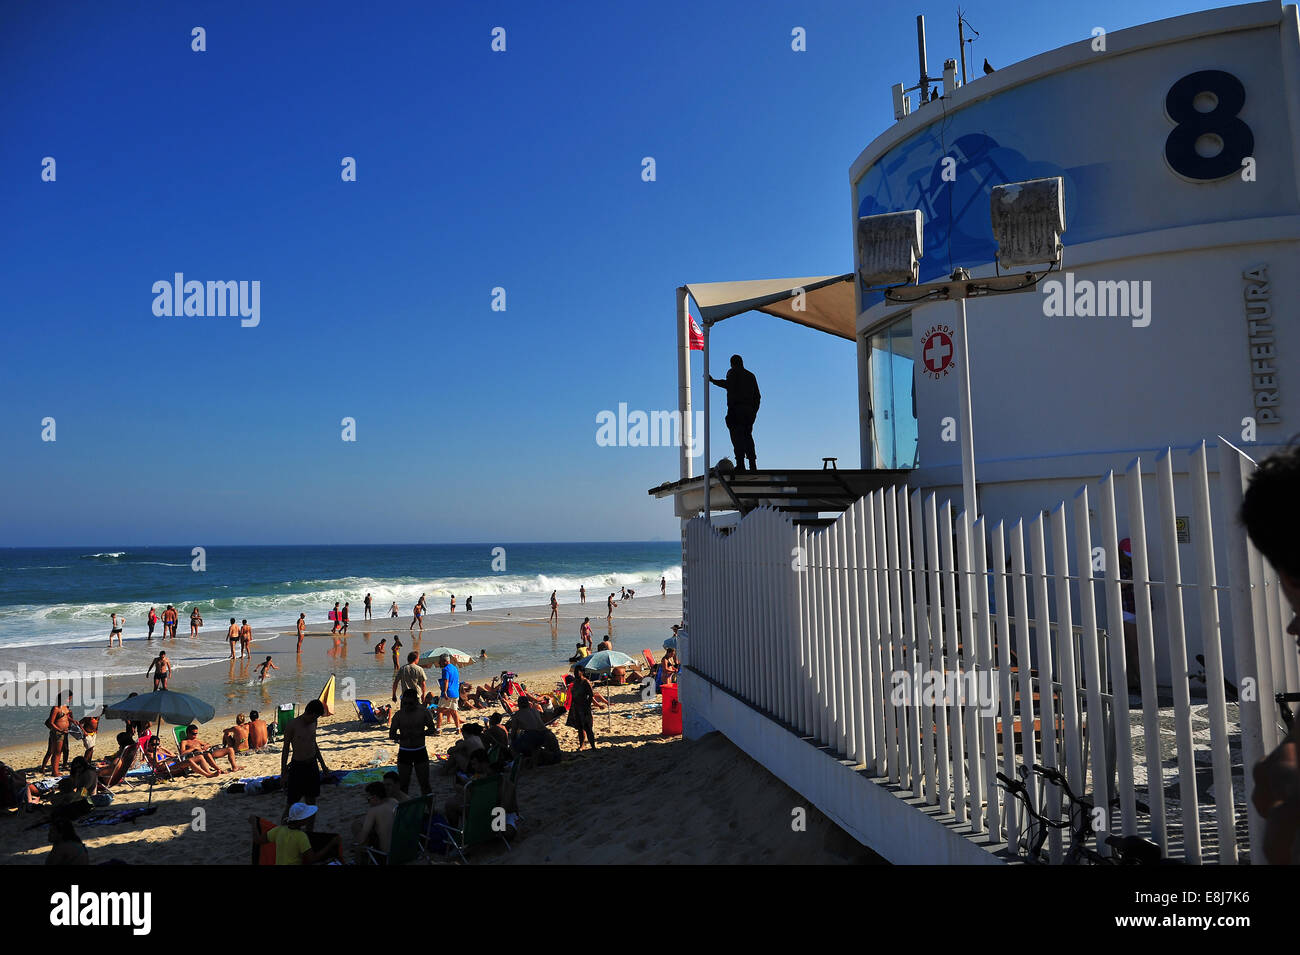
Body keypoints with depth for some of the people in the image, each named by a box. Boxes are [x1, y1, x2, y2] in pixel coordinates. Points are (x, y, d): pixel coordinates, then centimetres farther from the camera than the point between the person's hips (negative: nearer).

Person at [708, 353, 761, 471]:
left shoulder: (733, 373, 1)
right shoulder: (751, 375, 20)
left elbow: (728, 384, -20)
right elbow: (757, 396, 17)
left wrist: (713, 381, -13)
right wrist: (754, 411, 21)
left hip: (736, 408, -6)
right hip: (749, 410, 6)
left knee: (737, 436, -8)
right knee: (748, 436, 11)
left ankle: (740, 464, -16)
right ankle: (753, 465, 5)